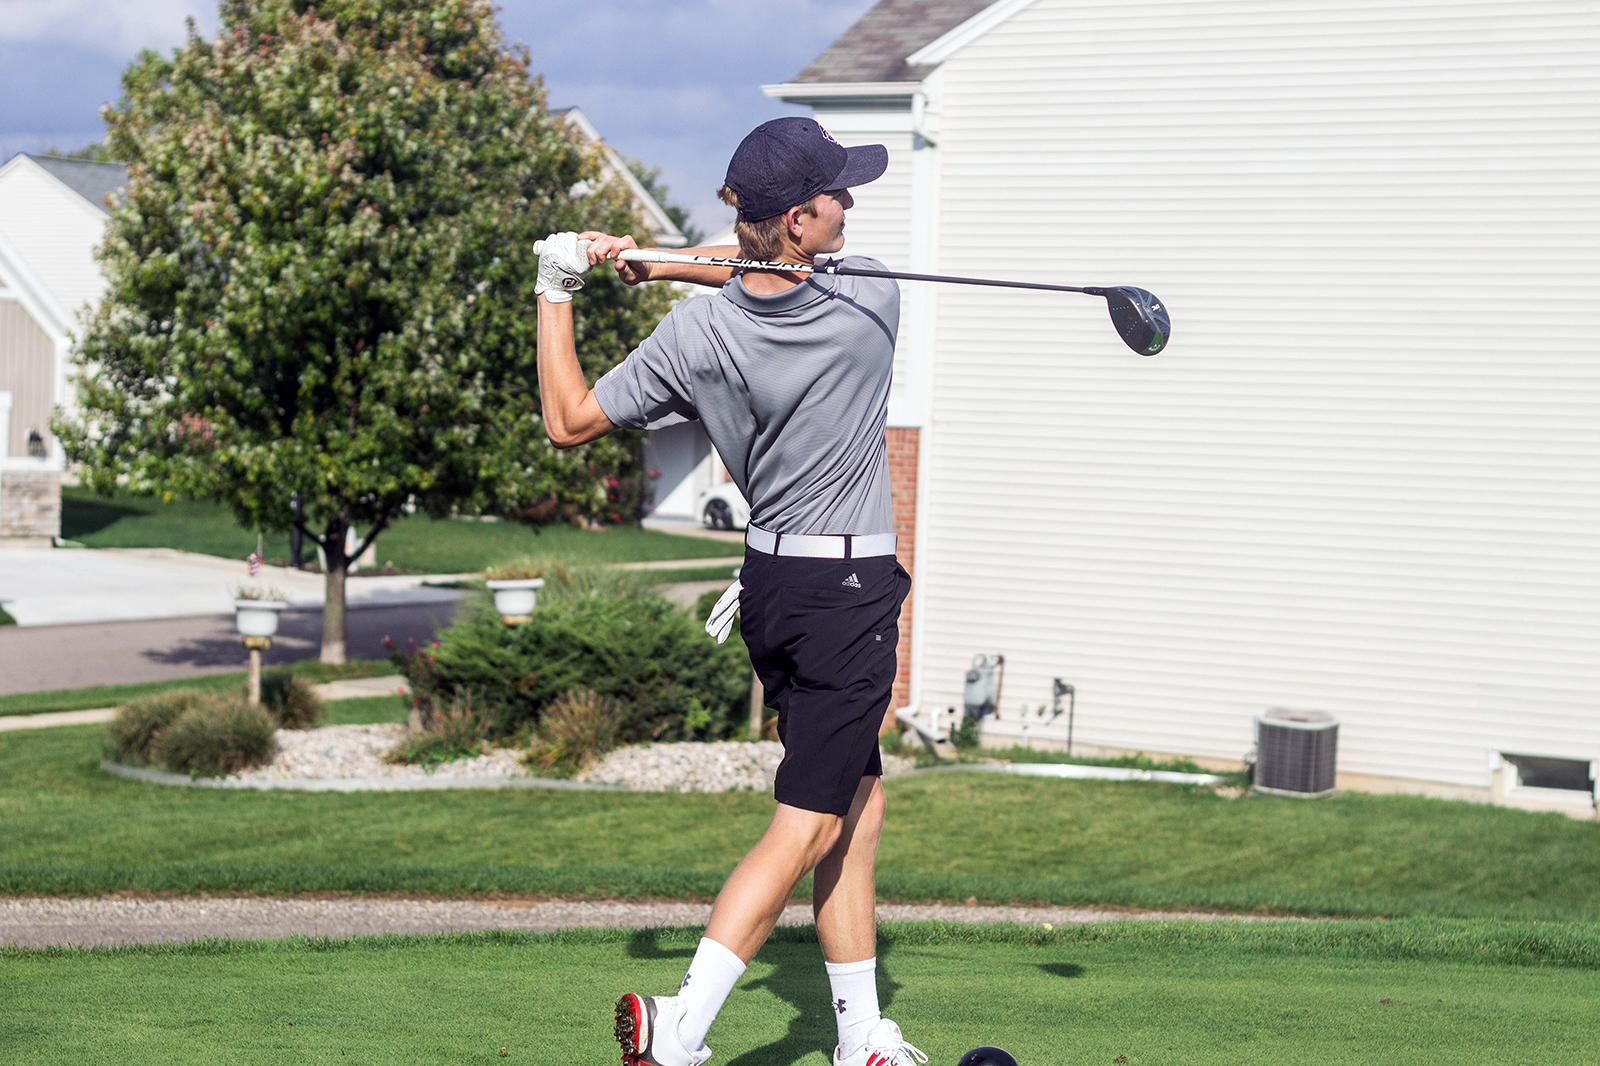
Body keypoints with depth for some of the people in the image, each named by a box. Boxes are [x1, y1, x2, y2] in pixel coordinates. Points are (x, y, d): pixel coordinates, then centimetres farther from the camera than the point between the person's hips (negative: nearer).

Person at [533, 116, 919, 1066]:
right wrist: (661, 264, 1)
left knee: (860, 804, 18)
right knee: (807, 827, -4)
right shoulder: (872, 298, -15)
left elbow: (570, 421, -1)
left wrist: (557, 292, 4)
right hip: (849, 589, -5)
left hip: (771, 584, 5)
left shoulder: (696, 332, -9)